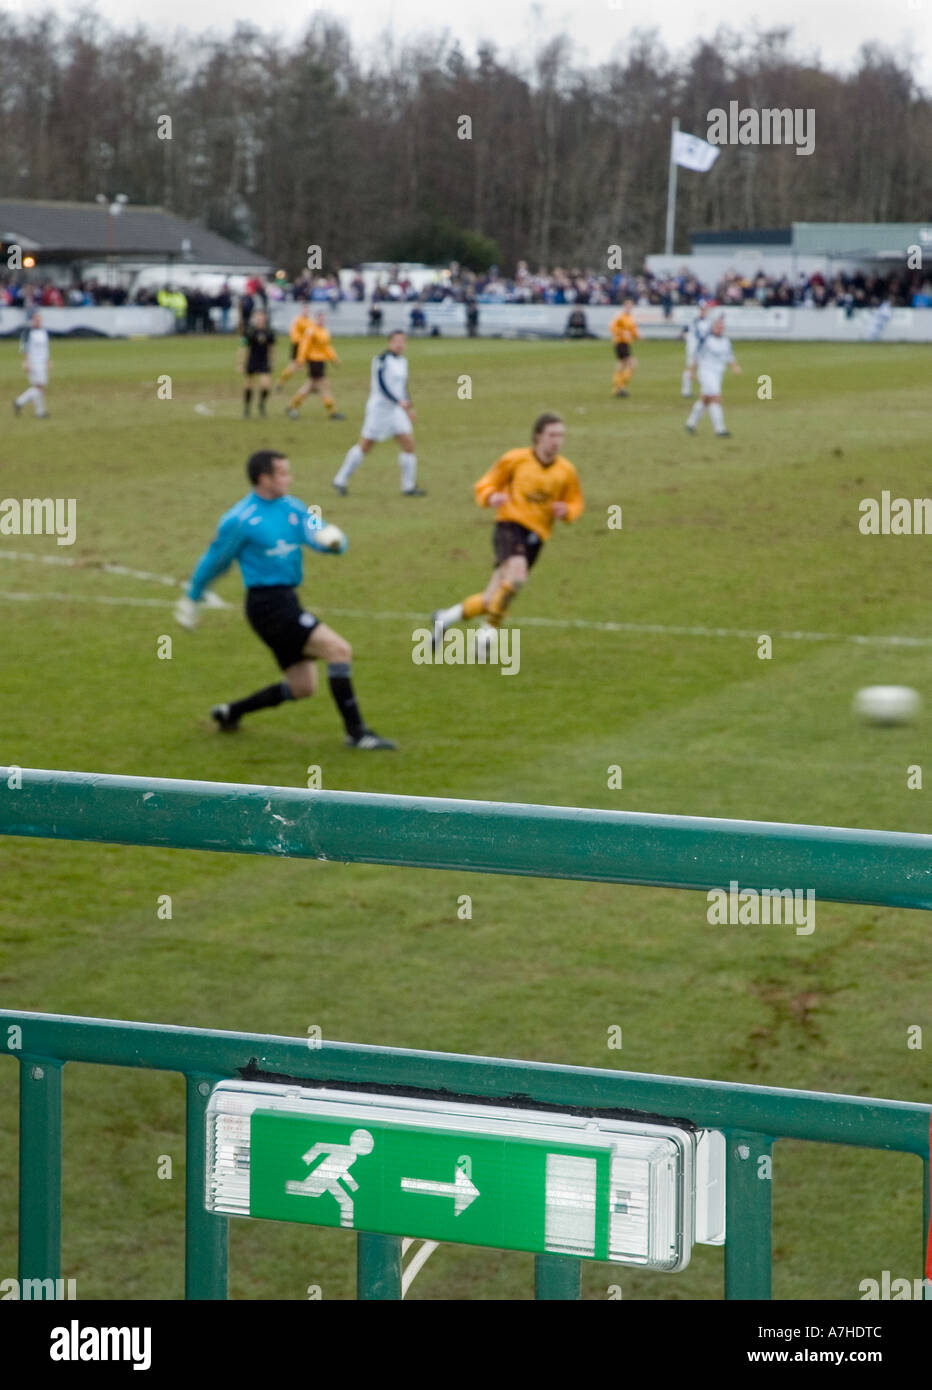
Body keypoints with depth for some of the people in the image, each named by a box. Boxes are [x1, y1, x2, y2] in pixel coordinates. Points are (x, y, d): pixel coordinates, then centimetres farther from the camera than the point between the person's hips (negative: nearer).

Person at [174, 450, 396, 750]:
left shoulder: (291, 507, 10)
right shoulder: (239, 520, -11)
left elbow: (320, 535, 4)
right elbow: (214, 562, 1)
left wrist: (333, 538, -21)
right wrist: (191, 599, 11)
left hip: (287, 602, 9)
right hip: (269, 604, -9)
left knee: (302, 687, 13)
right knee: (339, 650, -18)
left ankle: (230, 712, 27)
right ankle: (356, 732, -14)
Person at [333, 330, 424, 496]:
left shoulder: (402, 361, 10)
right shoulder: (382, 359, -16)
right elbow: (382, 384, -24)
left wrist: (409, 408, 17)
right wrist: (399, 401, -31)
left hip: (396, 411, 8)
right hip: (379, 408, -8)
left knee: (409, 444, -2)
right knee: (365, 446, 1)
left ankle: (409, 487, 4)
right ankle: (341, 481, 15)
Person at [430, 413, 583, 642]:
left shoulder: (567, 472, 5)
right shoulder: (515, 459, -2)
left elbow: (576, 503, 17)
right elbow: (486, 484, 8)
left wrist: (566, 510, -7)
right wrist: (491, 497, -15)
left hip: (536, 537, 4)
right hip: (510, 526, -4)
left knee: (491, 602, 0)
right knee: (517, 572, -35)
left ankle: (446, 617, 23)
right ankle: (489, 630, -20)